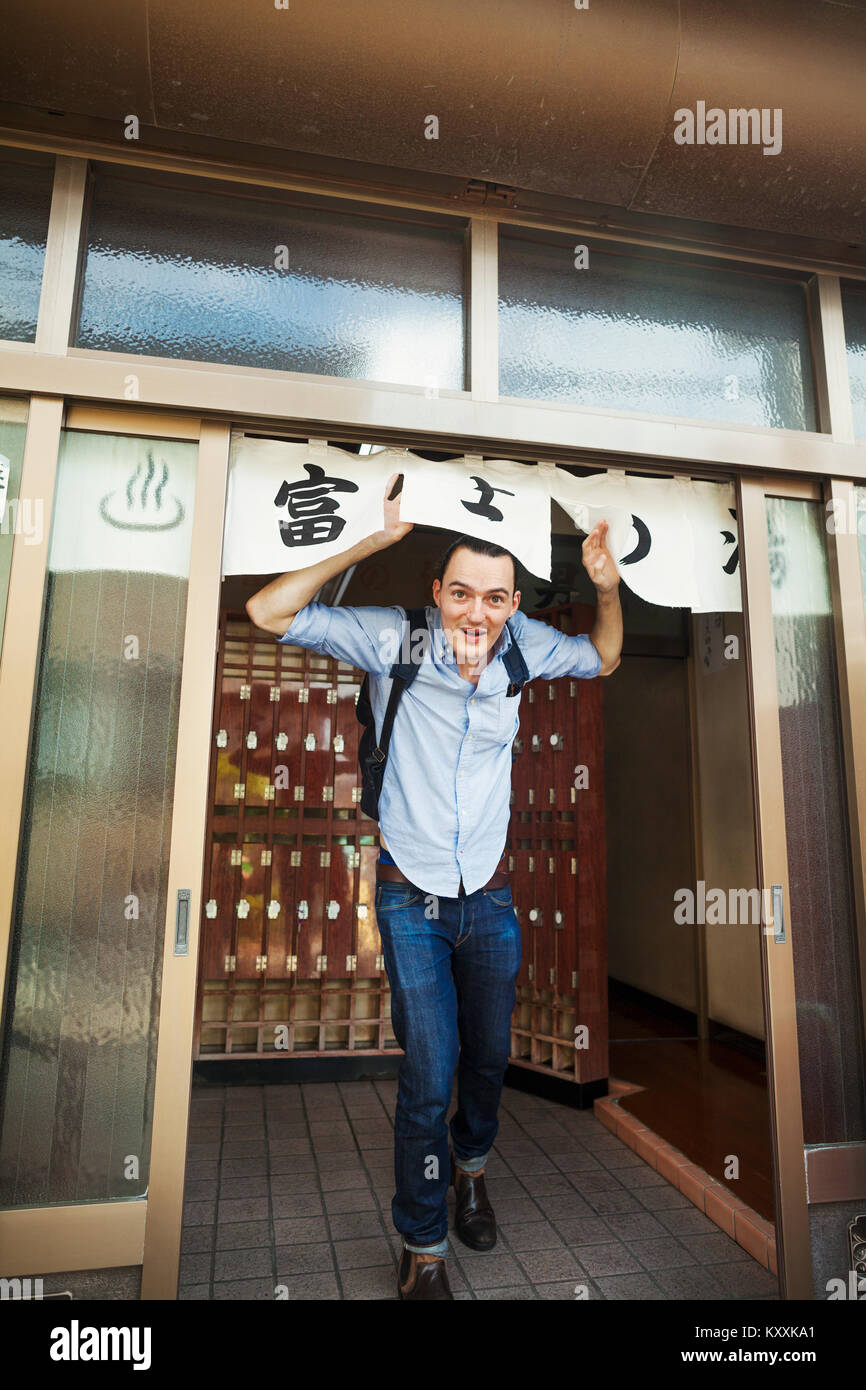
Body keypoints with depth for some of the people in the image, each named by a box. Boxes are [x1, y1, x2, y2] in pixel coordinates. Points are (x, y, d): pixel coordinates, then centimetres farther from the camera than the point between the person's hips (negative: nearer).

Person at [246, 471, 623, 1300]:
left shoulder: (522, 645, -6)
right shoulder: (394, 639, -16)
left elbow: (602, 658, 13)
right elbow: (268, 612, -20)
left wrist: (607, 587, -7)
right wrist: (375, 541, -25)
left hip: (490, 895, 4)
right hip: (412, 896, -3)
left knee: (489, 1055, 20)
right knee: (429, 1074, -1)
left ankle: (471, 1167, 52)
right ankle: (424, 1251, 26)